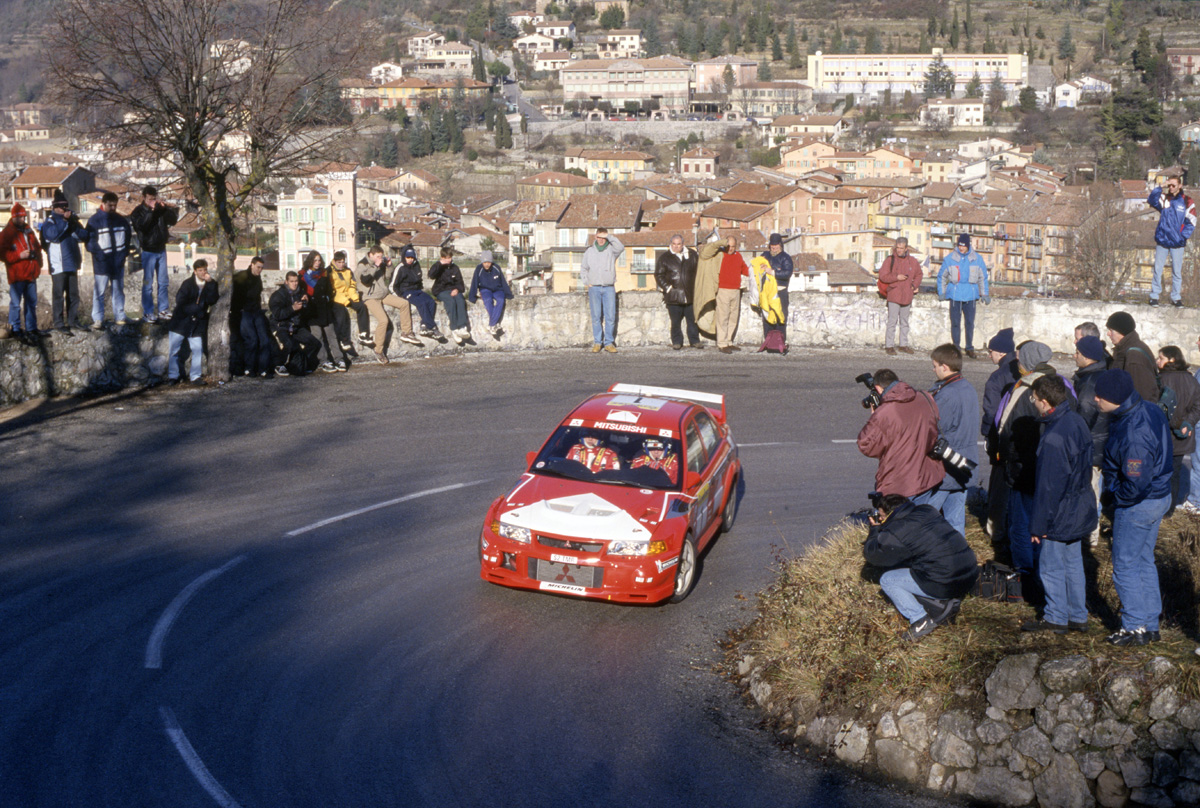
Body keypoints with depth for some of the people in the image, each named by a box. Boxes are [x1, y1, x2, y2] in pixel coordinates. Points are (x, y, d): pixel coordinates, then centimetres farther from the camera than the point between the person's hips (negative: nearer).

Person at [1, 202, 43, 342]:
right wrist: (19, 256, -20)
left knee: (32, 302, 13)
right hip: (16, 275, -7)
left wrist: (38, 260, 7)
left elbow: (37, 246, 24)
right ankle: (16, 329, 5)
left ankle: (31, 328, 23)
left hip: (31, 274, 7)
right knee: (15, 302, -3)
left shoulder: (28, 230, 14)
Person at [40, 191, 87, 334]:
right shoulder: (49, 222, -3)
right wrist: (64, 220, -20)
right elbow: (52, 234, -24)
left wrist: (74, 225, -13)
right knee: (58, 294, -6)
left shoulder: (72, 220, 14)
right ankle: (59, 323, -3)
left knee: (73, 294, 12)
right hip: (58, 266, -6)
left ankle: (73, 320, 21)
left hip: (72, 264, 6)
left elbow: (84, 236, 3)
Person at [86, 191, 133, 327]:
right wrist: (98, 253, -18)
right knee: (99, 291, -6)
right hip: (101, 263, -5)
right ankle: (97, 320, -3)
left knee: (119, 290, 12)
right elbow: (90, 240, -8)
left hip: (118, 262, 5)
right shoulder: (94, 220, -5)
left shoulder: (121, 220, 9)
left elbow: (128, 236, 17)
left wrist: (124, 252, 5)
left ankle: (120, 316, 21)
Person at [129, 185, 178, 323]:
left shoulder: (160, 208, 6)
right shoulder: (138, 211, -8)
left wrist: (166, 209, -15)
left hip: (161, 250, 5)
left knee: (163, 282, 10)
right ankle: (148, 313, 3)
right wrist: (150, 211, -27)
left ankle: (163, 311, 19)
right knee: (148, 284, -2)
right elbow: (141, 225, -25)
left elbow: (173, 220, -1)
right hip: (148, 251, -5)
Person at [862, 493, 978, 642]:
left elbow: (870, 555, 2)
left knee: (886, 580, 6)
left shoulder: (895, 532, -13)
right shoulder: (927, 511, 11)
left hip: (944, 585, -8)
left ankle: (920, 620, -2)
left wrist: (874, 530, 18)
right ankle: (948, 604, 17)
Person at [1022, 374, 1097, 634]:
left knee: (1051, 566, 5)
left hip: (1061, 515, -9)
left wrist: (1038, 525, -15)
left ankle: (1056, 618, 17)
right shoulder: (1077, 421, 2)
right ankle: (1078, 616, 27)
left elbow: (1048, 487, -23)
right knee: (1073, 563, 18)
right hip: (1080, 510, 9)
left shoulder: (1054, 439, -27)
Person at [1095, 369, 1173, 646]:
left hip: (1138, 505, -10)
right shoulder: (1151, 410, -1)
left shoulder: (1133, 434, -32)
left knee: (1125, 567, 5)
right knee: (1144, 562, 20)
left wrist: (1114, 498, -12)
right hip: (1160, 496, 10)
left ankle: (1135, 628, 14)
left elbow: (1136, 484, -31)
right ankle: (1151, 624, 29)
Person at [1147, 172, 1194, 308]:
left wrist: (1183, 236, -8)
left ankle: (1176, 297, 13)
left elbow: (1191, 222, 1)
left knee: (1177, 271, 5)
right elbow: (1151, 200, -12)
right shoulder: (1164, 199, 6)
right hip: (1162, 240, 1)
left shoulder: (1187, 201, 0)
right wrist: (1160, 187, -19)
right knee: (1157, 269, 1)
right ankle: (1154, 296, 8)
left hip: (1177, 242, -1)